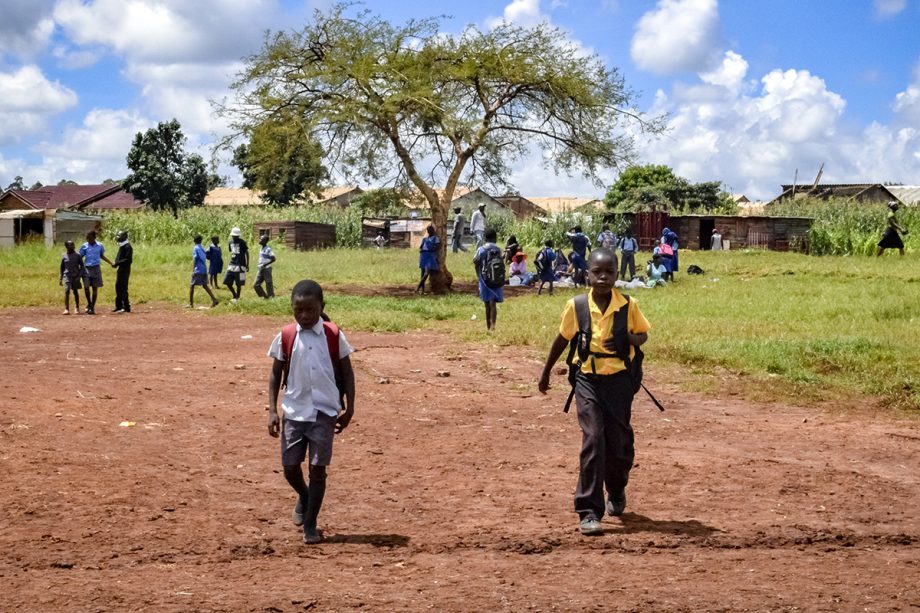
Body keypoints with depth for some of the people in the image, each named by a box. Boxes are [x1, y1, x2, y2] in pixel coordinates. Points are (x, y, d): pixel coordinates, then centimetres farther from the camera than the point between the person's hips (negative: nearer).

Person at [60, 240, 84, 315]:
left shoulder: (78, 255, -1)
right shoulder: (64, 256, 4)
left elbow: (81, 266, 3)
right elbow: (62, 267, 11)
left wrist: (79, 276, -6)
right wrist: (61, 278, 9)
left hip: (75, 276, 0)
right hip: (67, 276, 0)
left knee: (75, 292, 8)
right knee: (67, 291, -13)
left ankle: (77, 308, 25)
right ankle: (66, 309, -16)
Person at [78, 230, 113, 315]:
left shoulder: (99, 246, 4)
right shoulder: (84, 246, 1)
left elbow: (102, 256, 20)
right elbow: (80, 258, 6)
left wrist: (111, 263, 19)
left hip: (96, 268, 1)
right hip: (86, 268, -1)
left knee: (95, 288, 1)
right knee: (86, 287, -10)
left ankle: (92, 307, 9)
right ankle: (89, 303, 14)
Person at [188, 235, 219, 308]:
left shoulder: (195, 248, -9)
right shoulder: (202, 248, 14)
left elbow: (194, 259, -14)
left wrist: (193, 270, -16)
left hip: (198, 270, -7)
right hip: (204, 270, 7)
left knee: (191, 285, 1)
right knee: (205, 285, 13)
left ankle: (191, 303, 1)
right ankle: (214, 300, 3)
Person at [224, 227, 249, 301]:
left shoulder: (242, 242, -7)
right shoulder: (231, 242, 10)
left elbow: (246, 253, -3)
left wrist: (247, 264, -5)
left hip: (240, 265, -6)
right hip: (232, 265, 6)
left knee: (238, 283, -1)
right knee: (227, 282, 4)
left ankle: (237, 297, 11)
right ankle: (234, 294, 21)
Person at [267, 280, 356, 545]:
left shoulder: (333, 335, -4)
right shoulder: (286, 336, -2)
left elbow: (346, 372, 4)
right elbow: (276, 374, 5)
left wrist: (349, 408, 3)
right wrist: (272, 411, -1)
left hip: (324, 412, -1)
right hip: (294, 411, 2)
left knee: (318, 468, -1)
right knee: (290, 466, 4)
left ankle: (310, 525, 11)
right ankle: (304, 498, 37)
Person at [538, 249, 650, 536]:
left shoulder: (628, 305, -5)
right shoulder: (576, 306, -4)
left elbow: (643, 334, 9)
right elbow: (563, 339, 10)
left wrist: (627, 340, -15)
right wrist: (546, 372, 20)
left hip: (619, 379, 1)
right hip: (588, 379, -1)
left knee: (620, 442, 5)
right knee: (593, 441, -12)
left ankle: (616, 492, 38)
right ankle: (589, 512, -10)